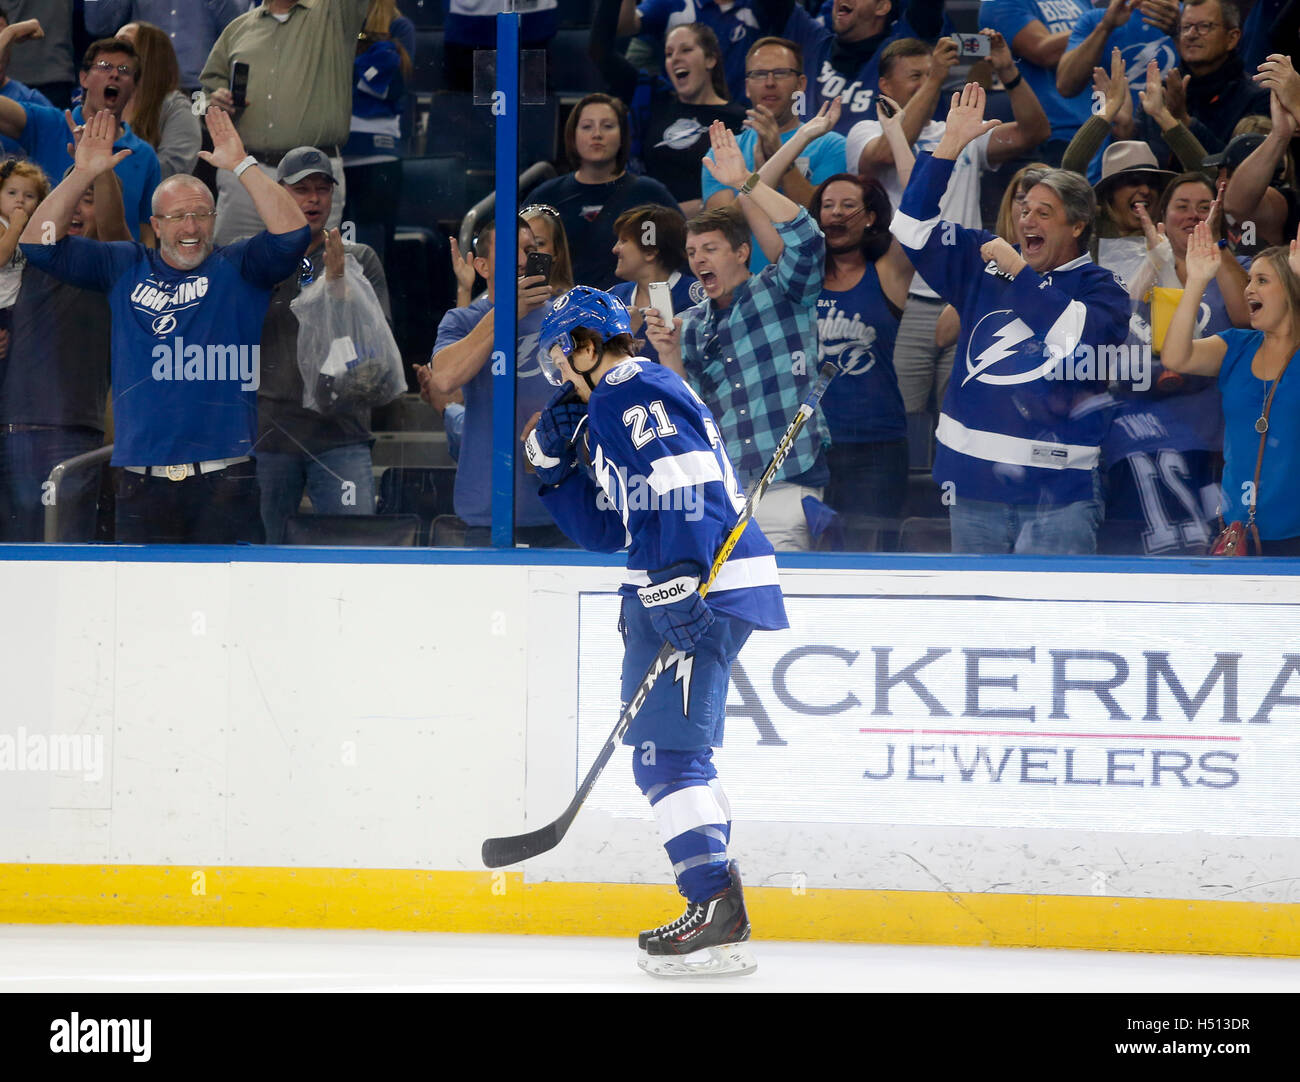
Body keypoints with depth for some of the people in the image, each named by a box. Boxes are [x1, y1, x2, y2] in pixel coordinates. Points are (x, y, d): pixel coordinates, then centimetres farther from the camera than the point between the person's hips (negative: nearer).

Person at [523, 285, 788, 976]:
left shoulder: (633, 393, -8)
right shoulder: (610, 409, 25)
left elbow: (682, 485, -22)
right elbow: (607, 529, 25)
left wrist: (676, 584, -28)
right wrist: (554, 463, 17)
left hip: (704, 586, -11)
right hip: (673, 590, 11)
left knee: (666, 748, -15)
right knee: (663, 749, 14)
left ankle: (717, 909, -20)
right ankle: (718, 914, 16)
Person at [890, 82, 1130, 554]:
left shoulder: (1100, 288, 0)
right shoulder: (985, 262, 14)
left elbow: (1073, 332, -19)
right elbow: (914, 228, 9)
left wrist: (1017, 271, -12)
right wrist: (951, 144, 3)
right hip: (973, 485, 5)